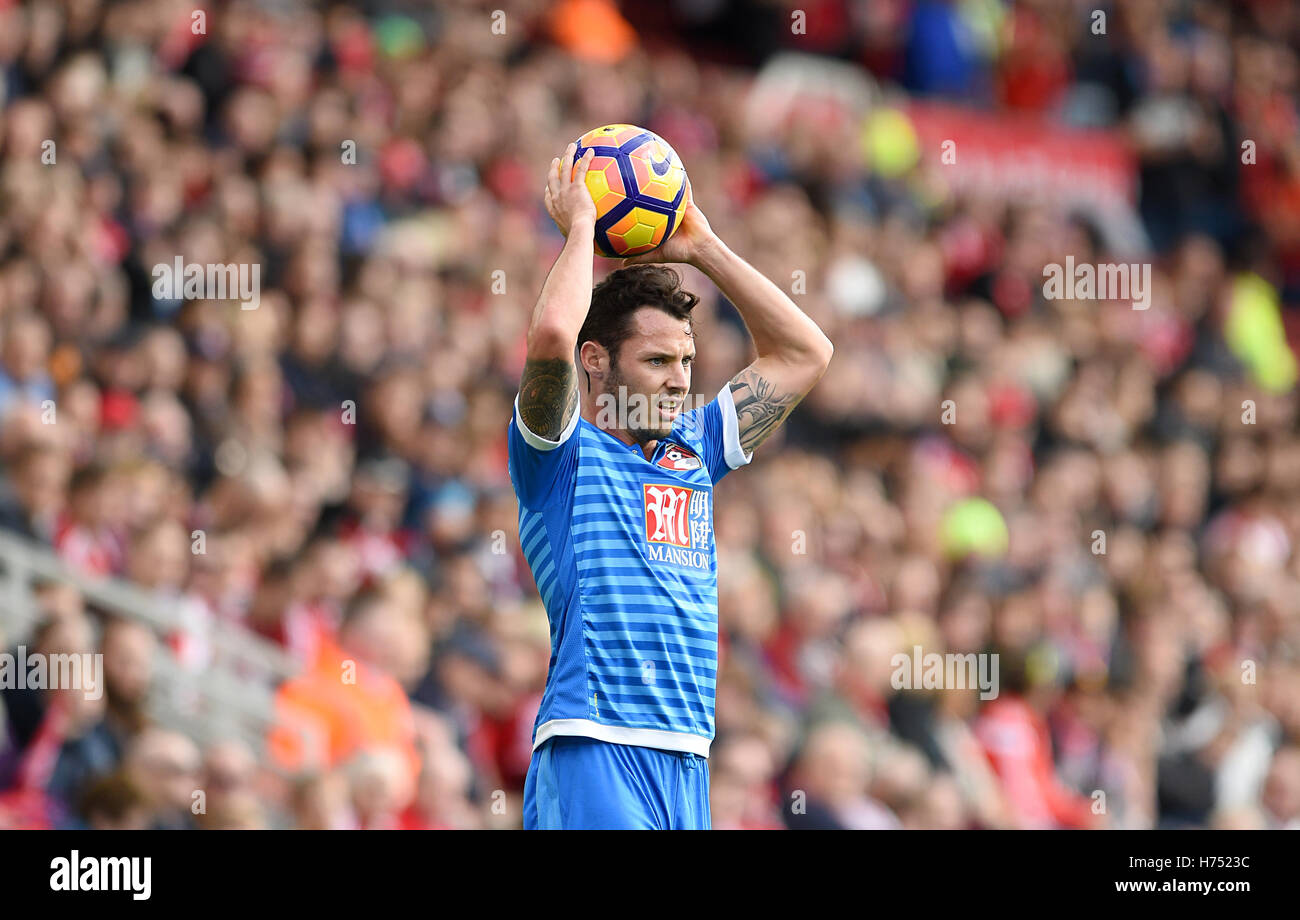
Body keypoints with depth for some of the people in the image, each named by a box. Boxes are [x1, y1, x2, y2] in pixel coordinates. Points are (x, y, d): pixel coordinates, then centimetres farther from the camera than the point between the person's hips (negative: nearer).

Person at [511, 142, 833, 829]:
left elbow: (804, 353, 26)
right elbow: (552, 335, -17)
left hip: (687, 760, 7)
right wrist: (580, 227, -1)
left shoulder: (693, 451, 21)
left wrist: (702, 249, 20)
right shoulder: (562, 451, 3)